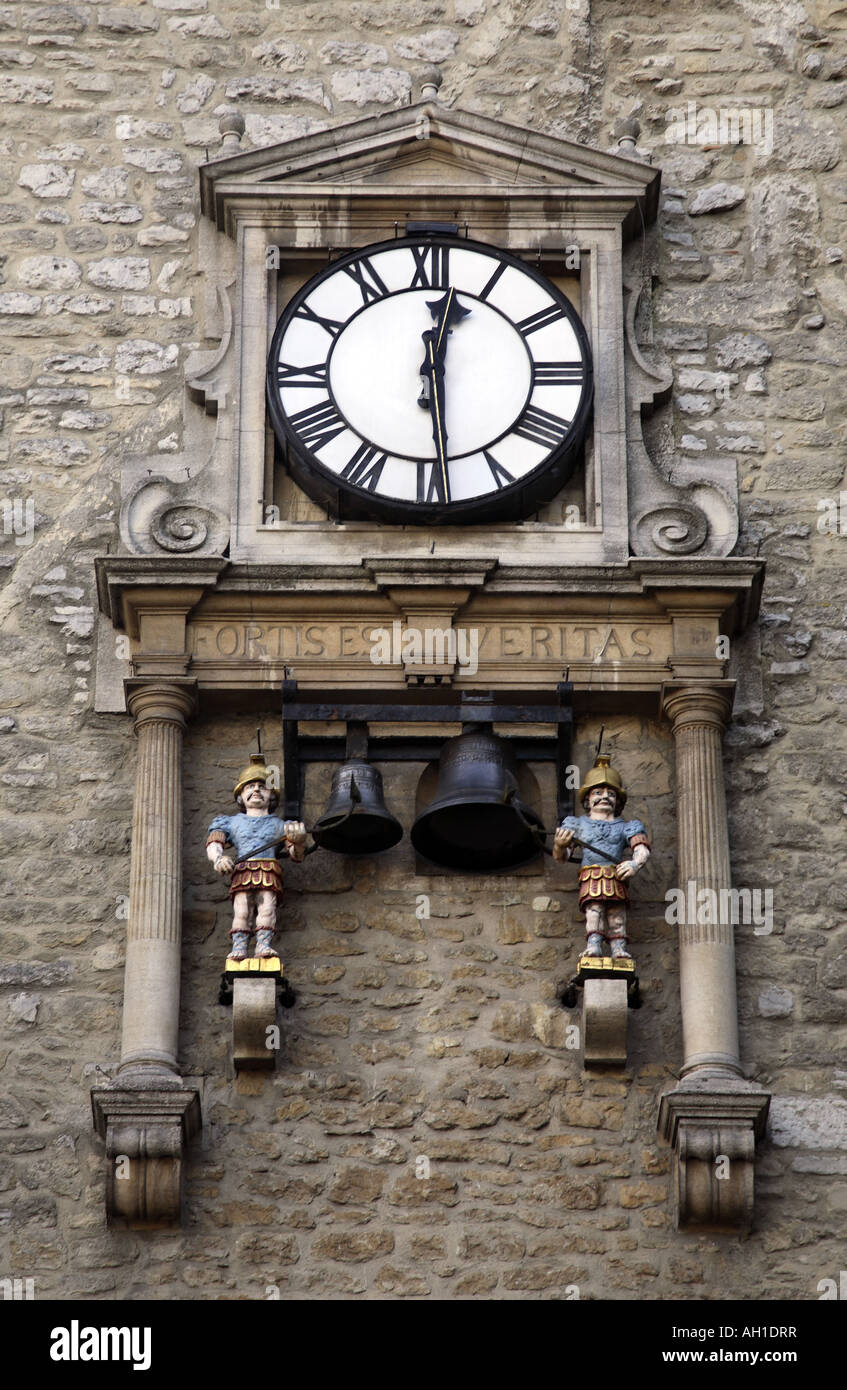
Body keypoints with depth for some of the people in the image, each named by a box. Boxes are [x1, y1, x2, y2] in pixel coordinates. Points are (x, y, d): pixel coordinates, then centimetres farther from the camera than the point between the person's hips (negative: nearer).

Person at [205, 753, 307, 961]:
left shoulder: (278, 825, 25)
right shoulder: (232, 822, 27)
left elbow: (297, 855, 16)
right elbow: (213, 842, 10)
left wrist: (298, 840, -9)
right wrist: (218, 859, -14)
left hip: (269, 873, 0)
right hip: (242, 872, 0)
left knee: (267, 907, -22)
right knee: (241, 910, -19)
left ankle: (264, 944, -31)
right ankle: (238, 947, -27)